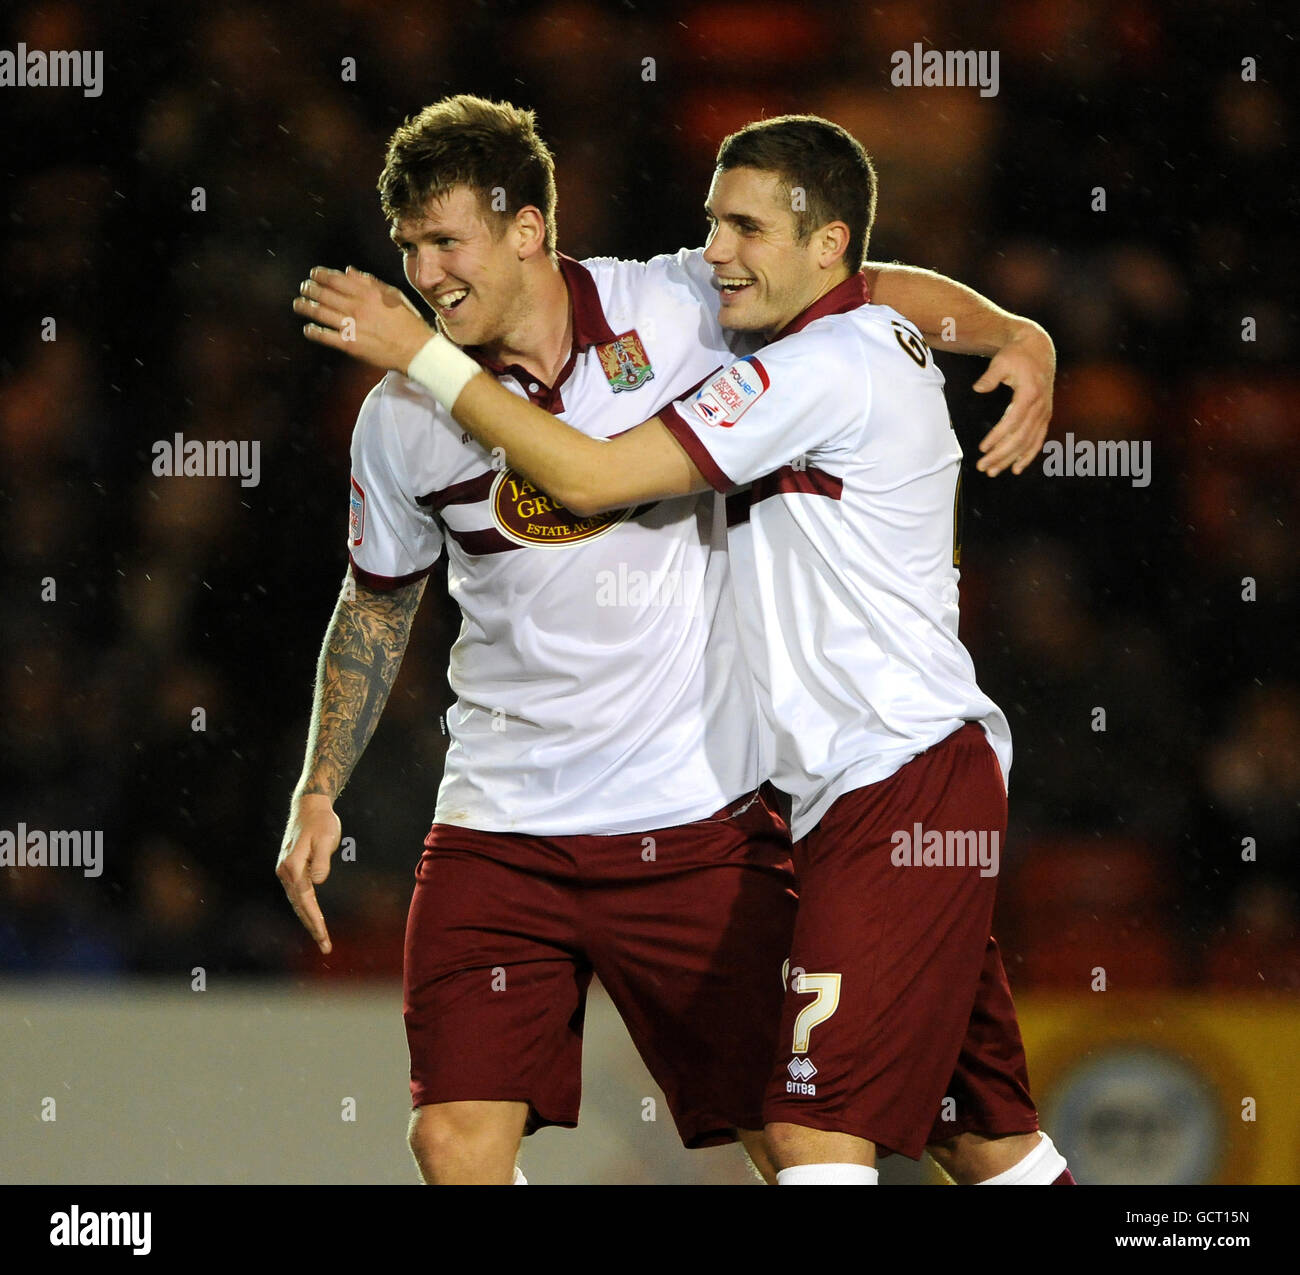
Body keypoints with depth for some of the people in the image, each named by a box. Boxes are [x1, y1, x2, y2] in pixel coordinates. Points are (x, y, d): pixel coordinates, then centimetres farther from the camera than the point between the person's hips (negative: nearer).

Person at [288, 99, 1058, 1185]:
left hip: (699, 818, -1)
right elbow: (378, 610, 16)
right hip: (501, 833, 1)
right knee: (457, 1140, -10)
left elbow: (863, 289, 7)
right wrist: (318, 795, 11)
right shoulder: (401, 416, 1)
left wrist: (1013, 333, -9)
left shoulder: (675, 308, -6)